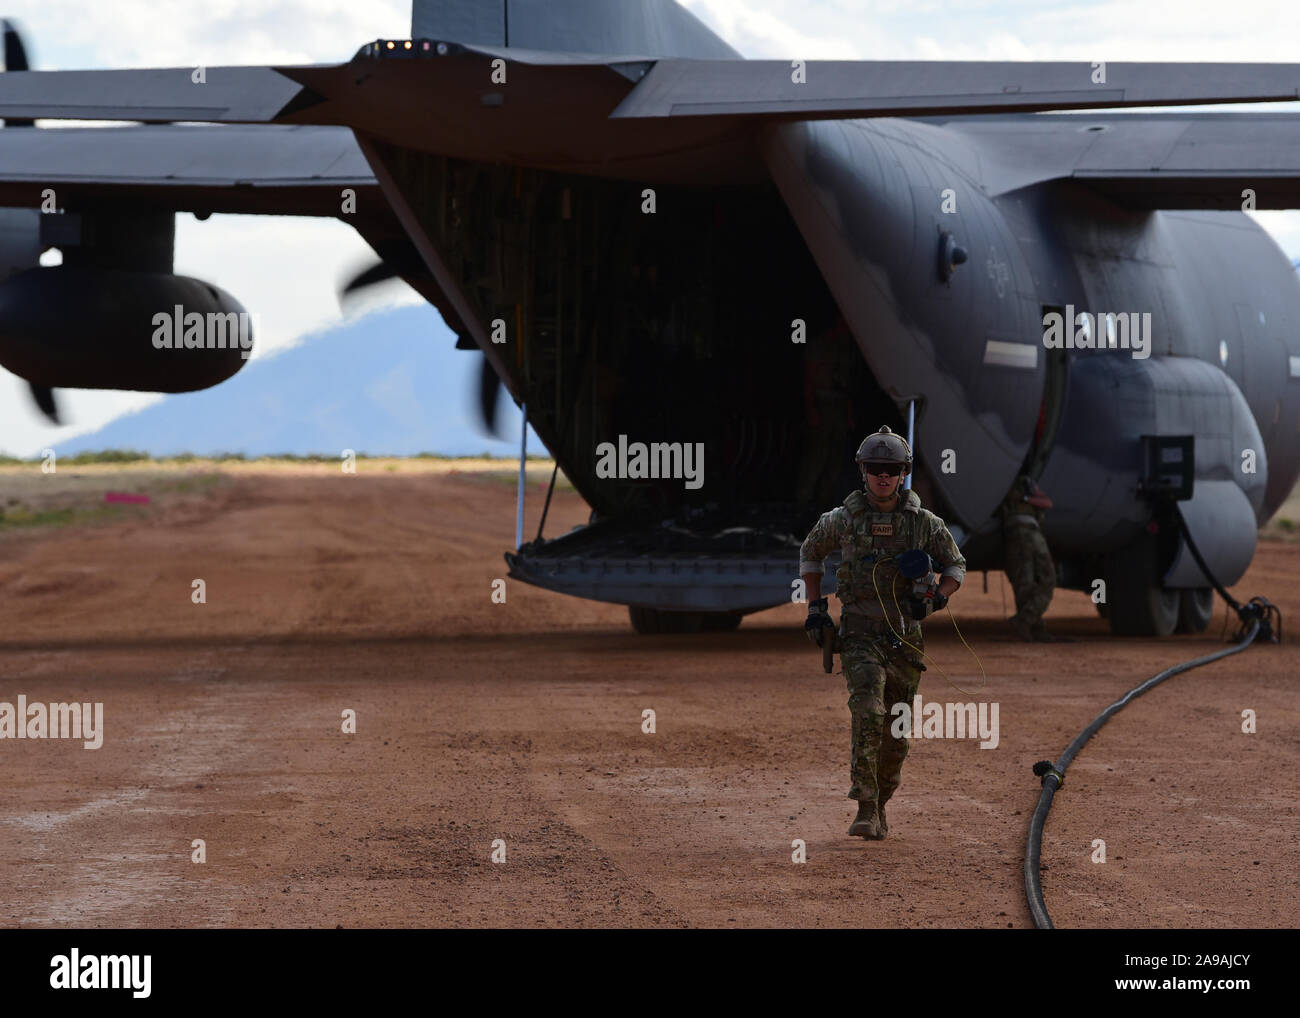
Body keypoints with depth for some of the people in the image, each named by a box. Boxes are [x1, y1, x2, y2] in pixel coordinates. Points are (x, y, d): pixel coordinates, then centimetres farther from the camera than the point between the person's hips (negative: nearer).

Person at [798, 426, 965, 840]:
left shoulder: (923, 522, 1)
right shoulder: (843, 519, 0)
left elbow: (956, 566, 13)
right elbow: (811, 553, 18)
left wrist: (935, 600, -7)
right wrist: (815, 608, 9)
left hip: (904, 635, 2)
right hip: (860, 633, -2)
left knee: (896, 733, 8)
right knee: (868, 715, -22)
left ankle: (880, 803, 30)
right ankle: (866, 809, -21)